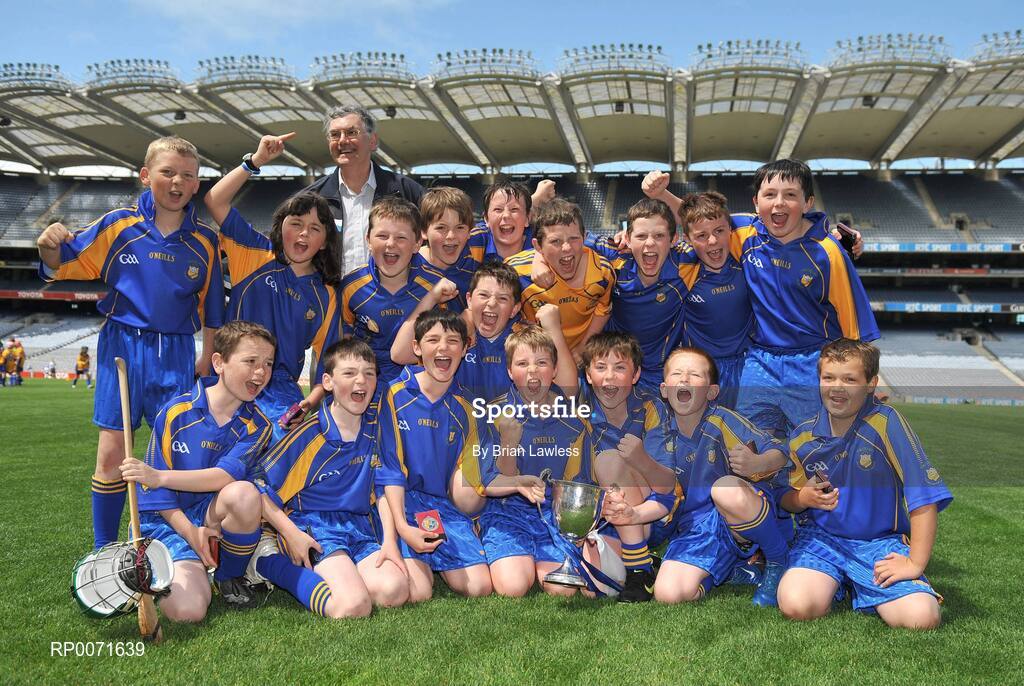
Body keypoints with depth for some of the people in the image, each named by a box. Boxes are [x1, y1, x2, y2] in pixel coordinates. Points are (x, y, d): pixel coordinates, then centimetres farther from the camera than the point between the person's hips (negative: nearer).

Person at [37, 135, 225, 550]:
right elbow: (63, 268, 4)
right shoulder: (118, 225, 0)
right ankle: (103, 553, 15)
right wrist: (50, 249, -16)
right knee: (112, 454, 1)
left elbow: (211, 310, 13)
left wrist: (207, 359, 11)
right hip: (122, 347, -1)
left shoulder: (204, 242, 5)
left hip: (176, 355, 1)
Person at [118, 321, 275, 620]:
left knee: (245, 493, -34)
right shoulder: (176, 412, -8)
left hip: (214, 517, 2)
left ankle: (229, 577, -7)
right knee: (187, 610, -26)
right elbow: (155, 490, -5)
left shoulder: (256, 426, -4)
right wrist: (191, 533, -16)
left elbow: (226, 475, -20)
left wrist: (160, 476, -31)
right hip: (169, 518, -2)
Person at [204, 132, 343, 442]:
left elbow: (327, 358, 4)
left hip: (281, 392, 1)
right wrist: (256, 161, -11)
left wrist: (310, 402, -12)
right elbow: (215, 201, -5)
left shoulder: (327, 296, 4)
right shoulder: (255, 255, 3)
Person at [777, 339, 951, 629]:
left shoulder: (887, 423, -13)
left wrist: (915, 563, -16)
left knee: (923, 617, -25)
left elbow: (925, 496, -14)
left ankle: (862, 591, 8)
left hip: (881, 542, -1)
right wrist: (803, 498, -12)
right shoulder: (802, 436, 0)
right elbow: (787, 499, 12)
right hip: (820, 538, 1)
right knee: (796, 605, -27)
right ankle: (832, 585, 9)